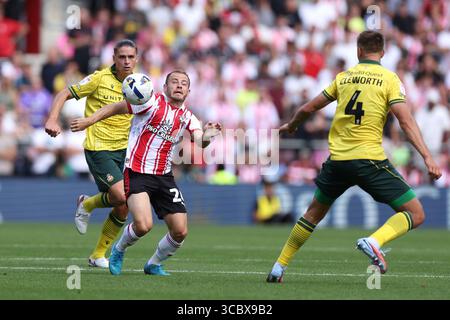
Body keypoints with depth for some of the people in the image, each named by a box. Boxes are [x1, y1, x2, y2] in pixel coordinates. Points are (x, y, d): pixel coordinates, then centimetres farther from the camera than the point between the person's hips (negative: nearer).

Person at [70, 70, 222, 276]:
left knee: (180, 231, -2)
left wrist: (206, 137, -31)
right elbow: (116, 108, 1)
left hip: (164, 177, 6)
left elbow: (199, 142, -8)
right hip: (137, 173, -6)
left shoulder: (187, 117, 8)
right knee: (143, 225, -24)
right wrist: (89, 120, -8)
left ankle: (153, 264, 25)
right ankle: (119, 250, 9)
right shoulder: (153, 102, -7)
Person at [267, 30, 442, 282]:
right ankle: (374, 242, -26)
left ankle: (279, 268, 25)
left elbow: (308, 108, 19)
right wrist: (428, 157, -15)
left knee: (314, 214, 25)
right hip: (369, 159, -5)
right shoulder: (389, 79, 0)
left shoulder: (344, 77, 12)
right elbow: (406, 121, -12)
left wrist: (291, 126, 39)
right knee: (416, 215, 0)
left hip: (337, 159, 5)